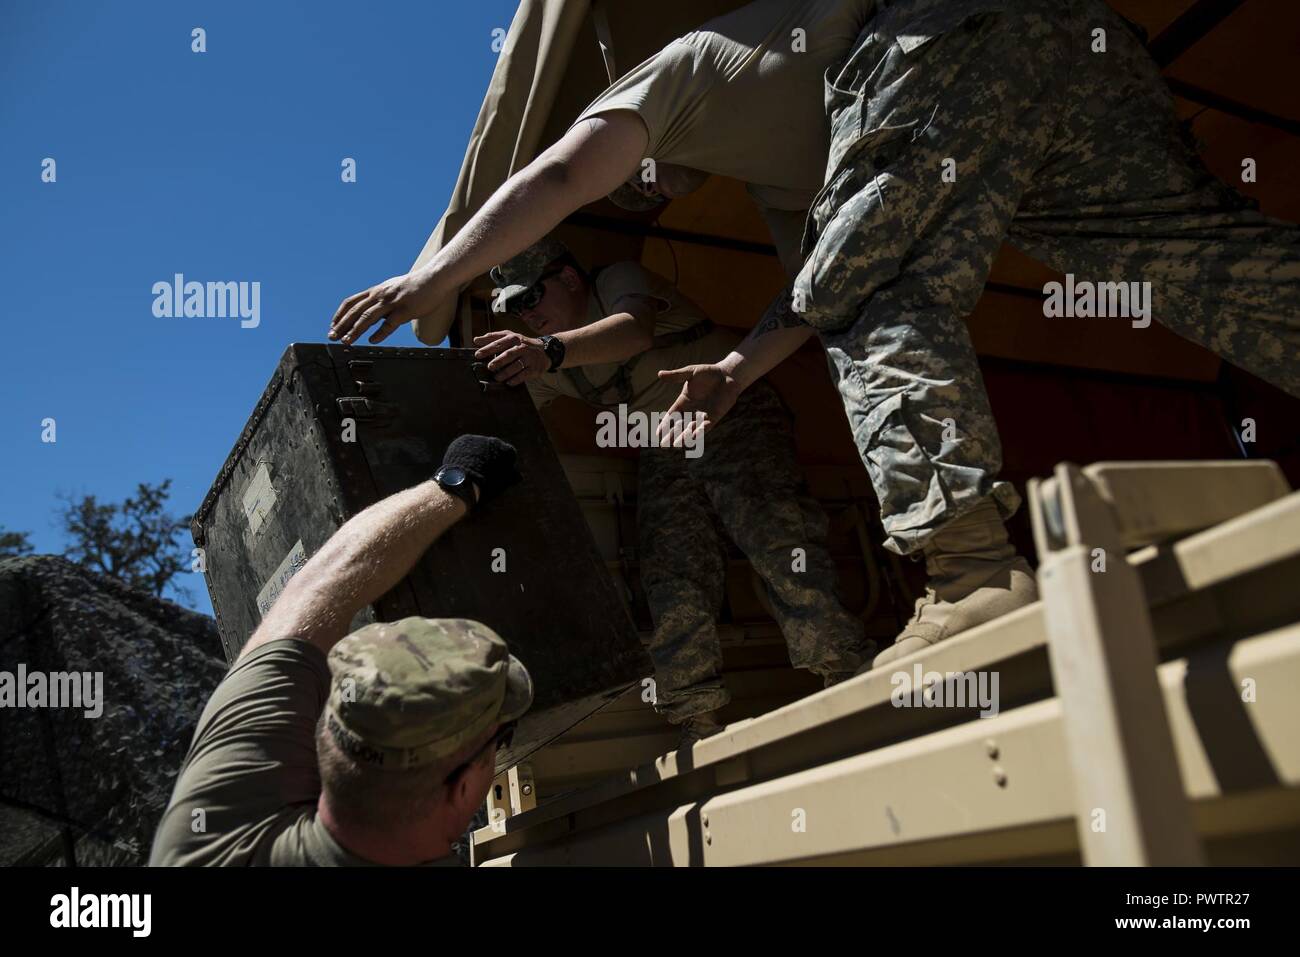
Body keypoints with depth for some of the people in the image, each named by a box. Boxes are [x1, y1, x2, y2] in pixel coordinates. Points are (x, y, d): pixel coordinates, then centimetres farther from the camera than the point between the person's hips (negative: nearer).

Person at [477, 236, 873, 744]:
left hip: (730, 412, -6)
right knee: (670, 582, -10)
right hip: (662, 452, 7)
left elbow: (636, 329, -33)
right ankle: (700, 731, -9)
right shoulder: (547, 358, 13)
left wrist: (552, 351, -50)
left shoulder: (620, 280, -9)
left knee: (780, 546, -24)